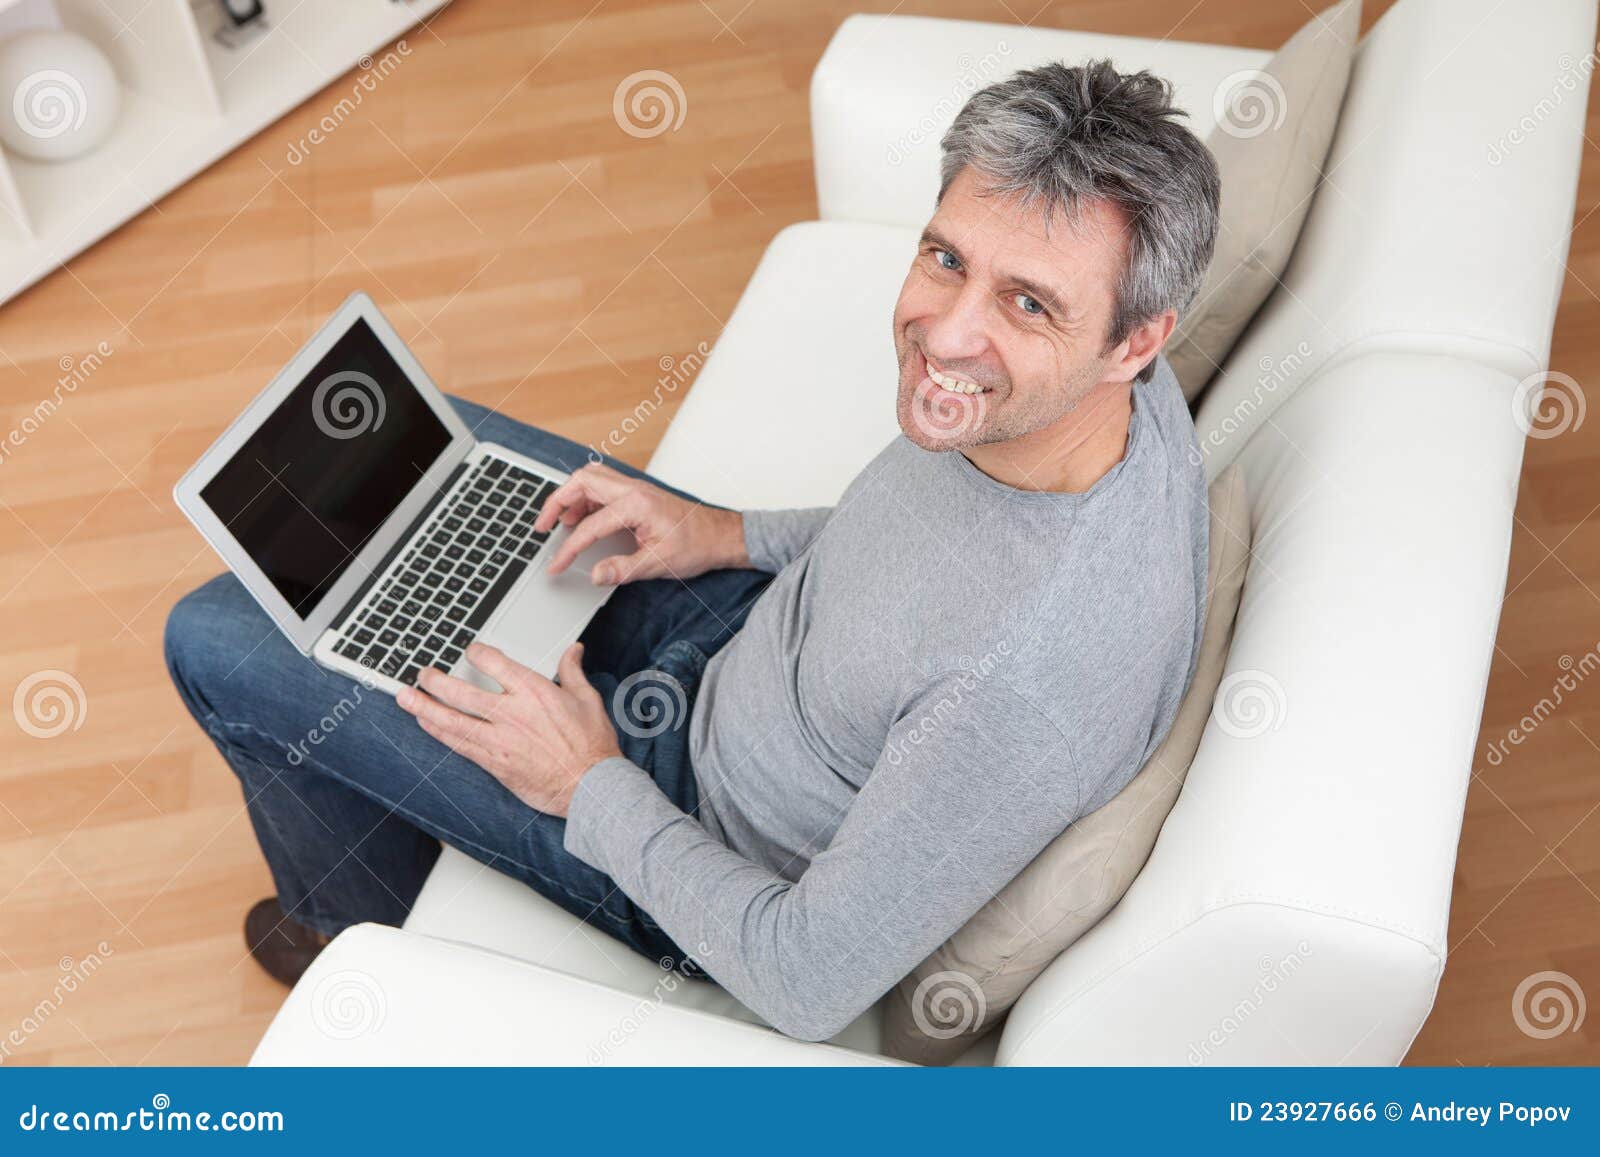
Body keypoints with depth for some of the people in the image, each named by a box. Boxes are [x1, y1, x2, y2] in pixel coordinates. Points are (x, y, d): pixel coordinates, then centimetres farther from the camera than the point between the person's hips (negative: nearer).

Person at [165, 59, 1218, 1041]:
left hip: (726, 835, -8)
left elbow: (808, 989, -30)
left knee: (217, 642, -3)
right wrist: (736, 534, -2)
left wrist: (592, 790, -18)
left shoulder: (1039, 677, -43)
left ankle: (370, 927, 29)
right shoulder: (1080, 380, -18)